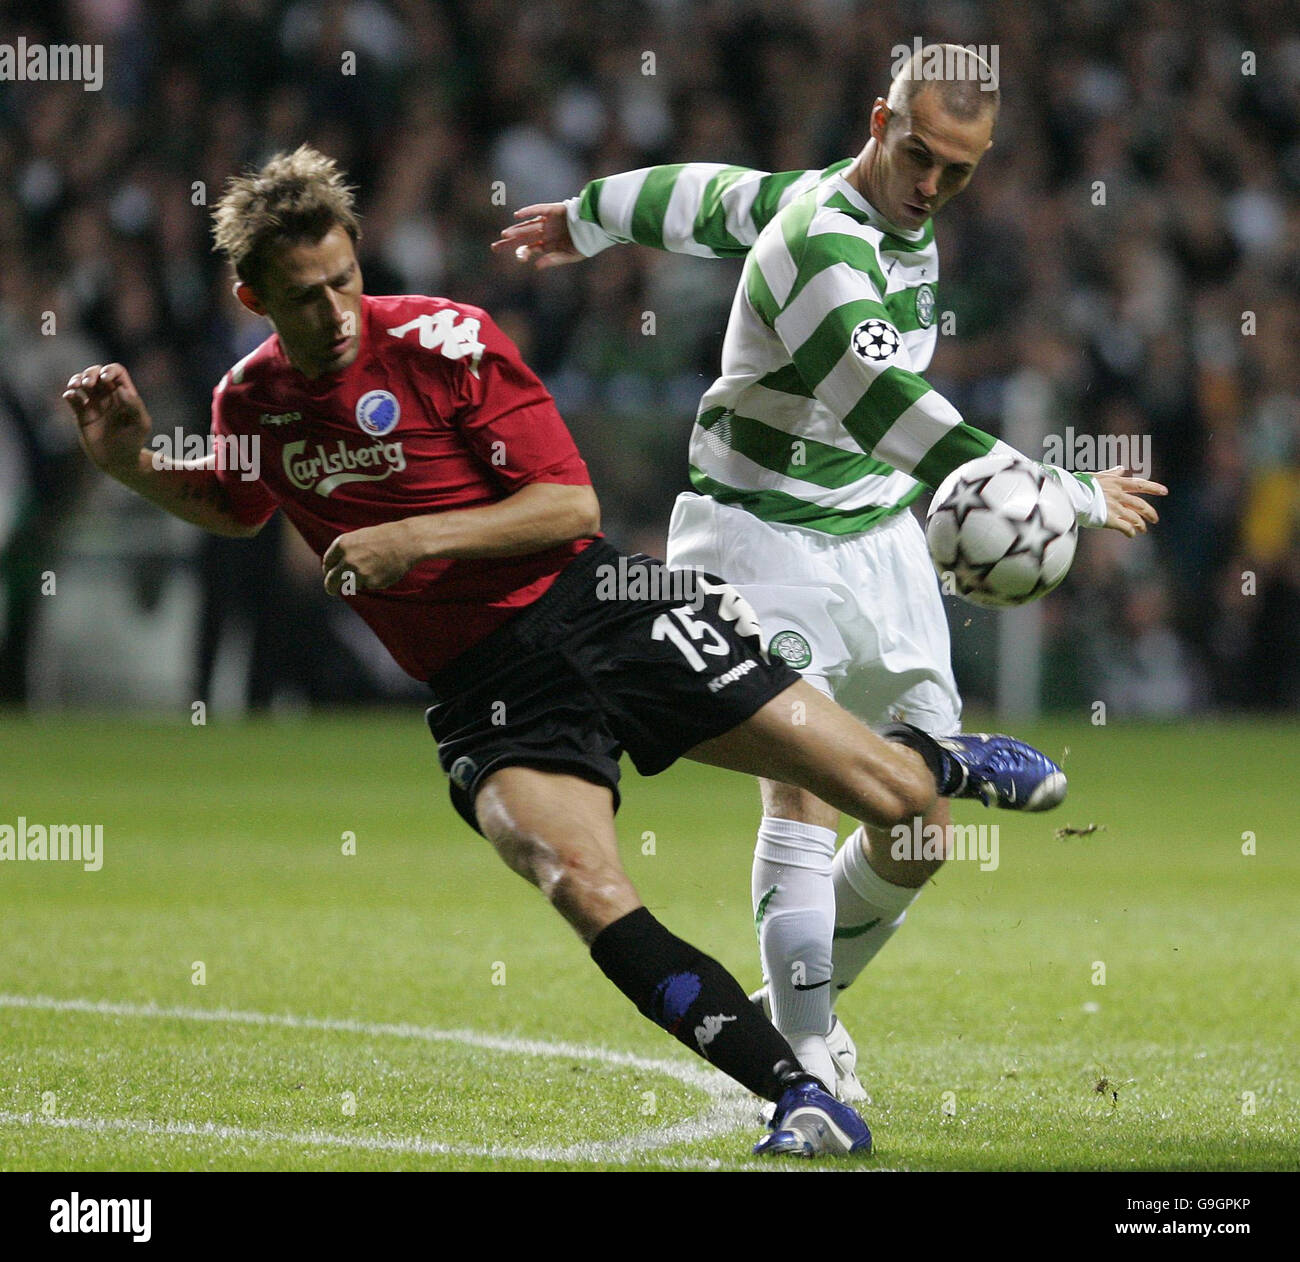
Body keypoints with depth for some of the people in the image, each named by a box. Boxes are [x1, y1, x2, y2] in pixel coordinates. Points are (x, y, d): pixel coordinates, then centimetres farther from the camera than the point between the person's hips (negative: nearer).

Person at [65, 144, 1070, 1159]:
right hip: (483, 687, 2)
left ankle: (945, 762, 34)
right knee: (589, 895, -29)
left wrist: (415, 539, -21)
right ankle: (802, 1101, -26)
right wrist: (134, 464, 8)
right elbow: (235, 510, 27)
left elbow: (573, 504, -11)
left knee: (891, 799, -5)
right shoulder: (250, 400, 3)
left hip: (598, 609, -2)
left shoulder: (444, 340, -10)